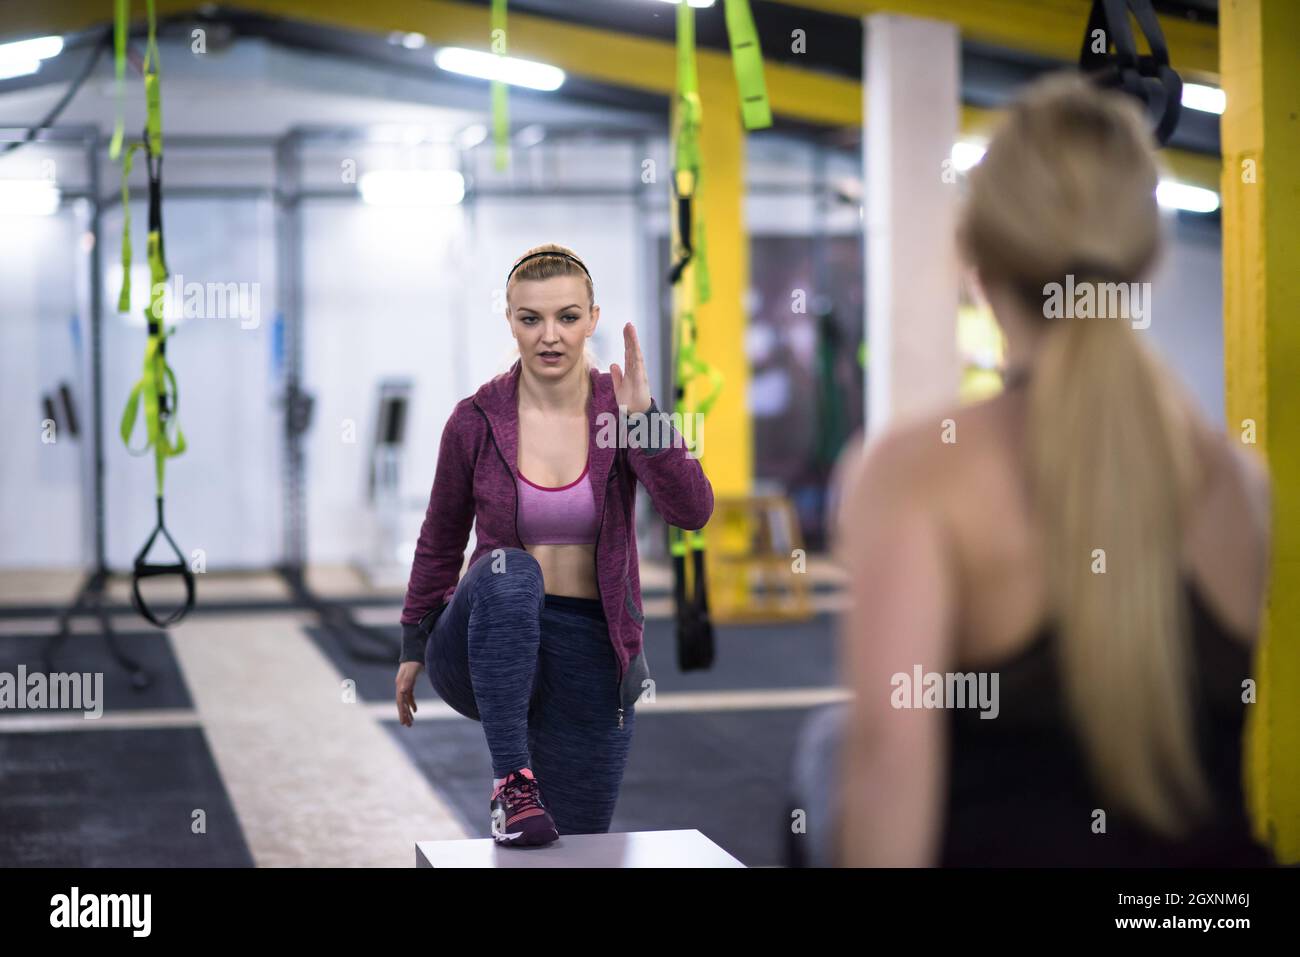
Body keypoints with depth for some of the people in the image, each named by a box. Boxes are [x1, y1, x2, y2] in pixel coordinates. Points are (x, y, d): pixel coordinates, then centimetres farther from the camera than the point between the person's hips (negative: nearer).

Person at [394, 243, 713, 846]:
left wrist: (642, 418, -30)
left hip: (591, 658, 1)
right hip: (492, 649, -1)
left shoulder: (620, 407, -4)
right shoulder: (477, 420, -5)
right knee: (507, 571, -36)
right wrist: (413, 647, 15)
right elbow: (441, 541, 10)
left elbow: (691, 511, -19)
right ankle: (512, 785, -35)